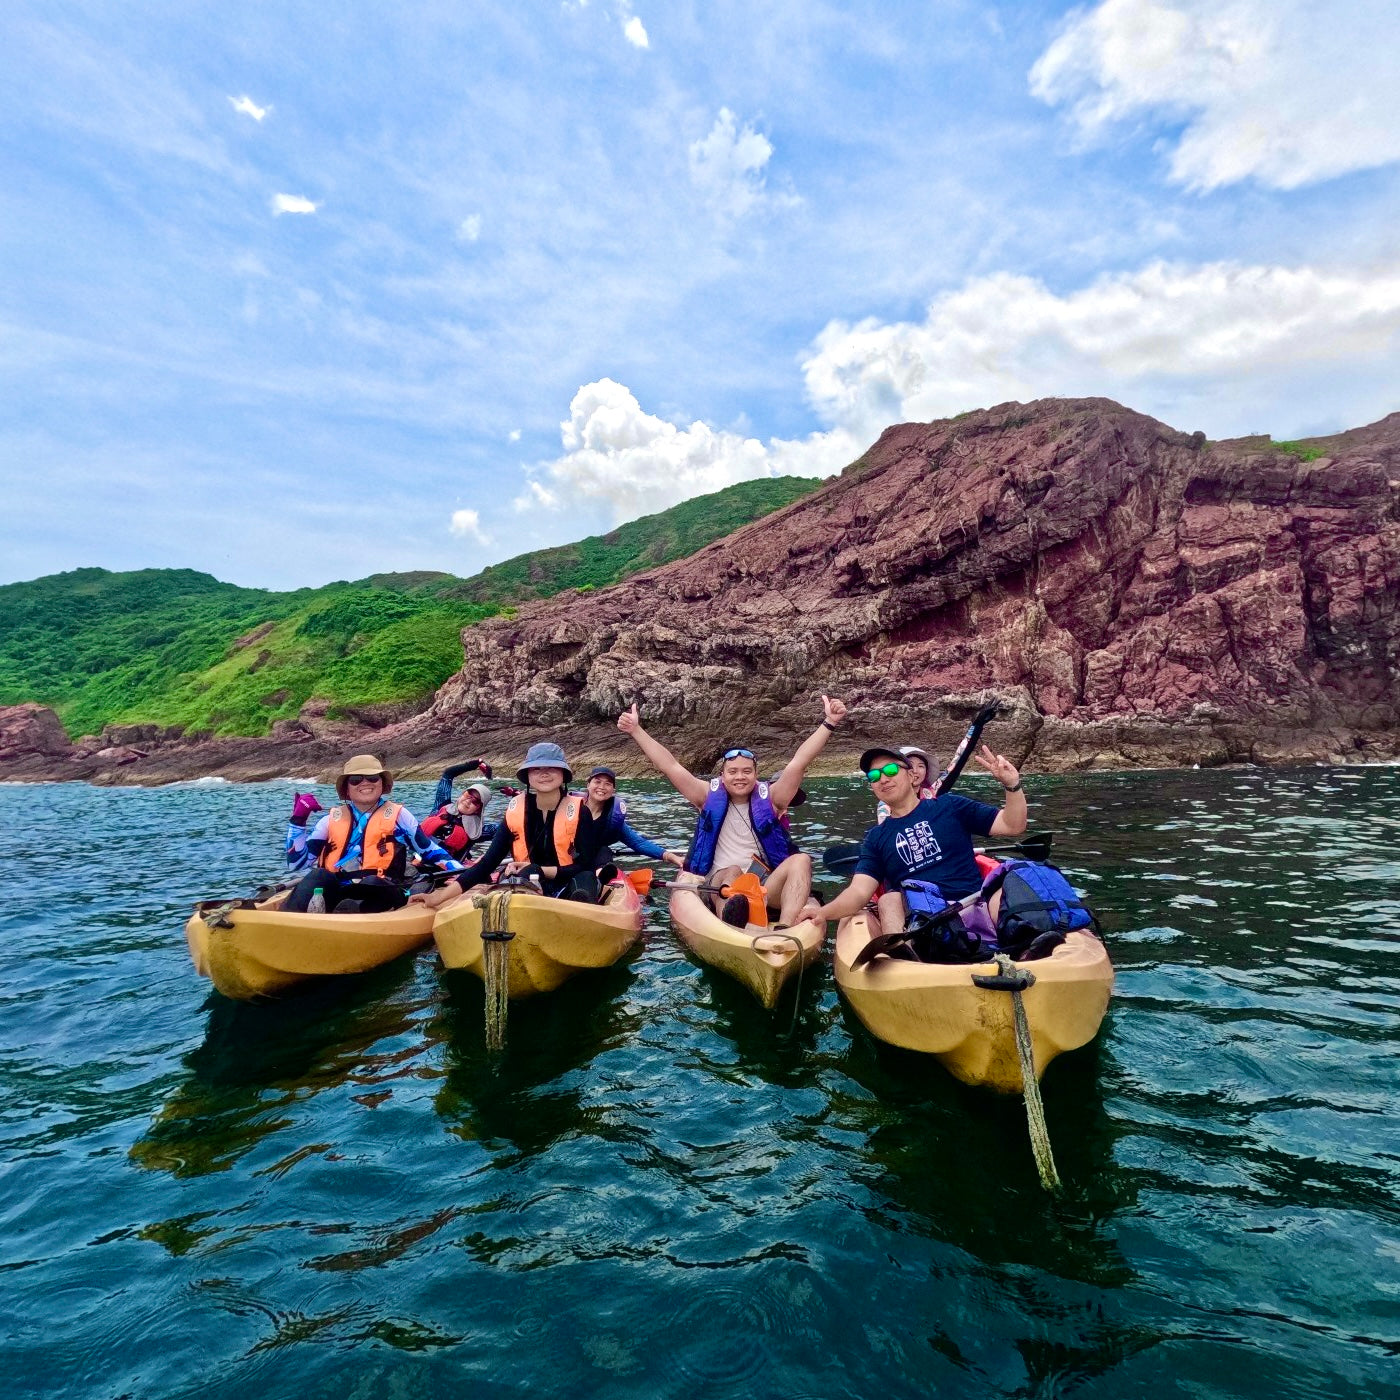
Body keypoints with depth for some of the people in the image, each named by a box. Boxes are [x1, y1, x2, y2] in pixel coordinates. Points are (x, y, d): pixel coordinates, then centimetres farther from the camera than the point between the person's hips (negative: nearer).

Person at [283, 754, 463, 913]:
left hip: (381, 894, -2)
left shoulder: (398, 816, 14)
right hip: (333, 891, 2)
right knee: (319, 876, -29)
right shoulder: (332, 819, 20)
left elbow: (430, 851, 17)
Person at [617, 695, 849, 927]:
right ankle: (731, 927, -66)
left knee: (801, 861, -24)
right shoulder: (710, 797, 8)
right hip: (721, 886, -1)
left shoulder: (769, 799, 7)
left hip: (766, 888, 1)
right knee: (732, 871, -33)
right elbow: (671, 767, 3)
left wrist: (829, 723, -9)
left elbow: (799, 762, -1)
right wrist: (636, 730, -2)